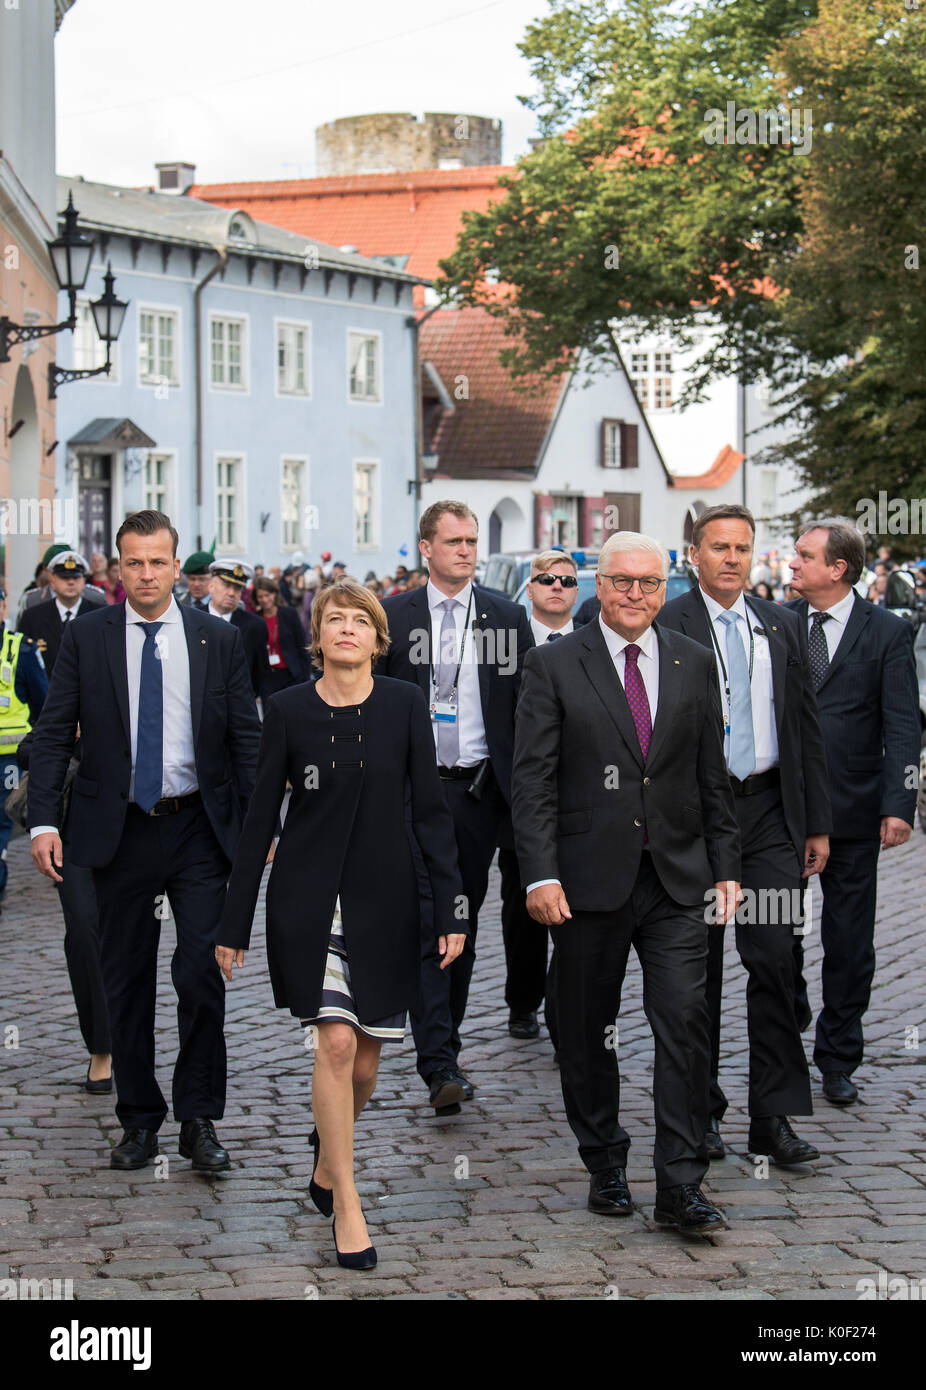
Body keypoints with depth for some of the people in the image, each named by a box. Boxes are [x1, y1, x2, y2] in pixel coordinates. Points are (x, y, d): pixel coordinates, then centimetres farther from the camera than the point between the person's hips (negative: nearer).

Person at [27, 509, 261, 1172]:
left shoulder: (219, 640, 3)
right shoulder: (85, 637, 2)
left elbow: (248, 738, 4)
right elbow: (53, 734, 1)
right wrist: (44, 820, -10)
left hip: (198, 828, -1)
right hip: (118, 831, 1)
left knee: (203, 973, -8)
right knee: (127, 981, 8)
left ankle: (199, 1119, 5)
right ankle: (139, 1118, 21)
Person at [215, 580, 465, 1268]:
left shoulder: (404, 703, 0)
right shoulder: (288, 709, -1)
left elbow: (430, 810, 1)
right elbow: (261, 817, 2)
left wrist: (449, 908, -5)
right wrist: (235, 923, 2)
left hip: (384, 899, 2)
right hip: (308, 895, -1)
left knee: (364, 1061, 6)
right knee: (335, 1040, -14)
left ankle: (327, 1162, 36)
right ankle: (346, 1204, -3)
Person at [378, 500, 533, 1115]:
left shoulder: (507, 617, 6)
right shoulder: (393, 617, 3)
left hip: (480, 788, 2)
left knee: (464, 923, 11)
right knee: (426, 923, -11)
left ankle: (446, 1050, 24)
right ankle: (440, 1068, -16)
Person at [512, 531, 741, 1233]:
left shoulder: (694, 662, 9)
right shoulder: (554, 666, -1)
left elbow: (713, 775, 12)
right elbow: (532, 780, -5)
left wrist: (726, 866, 7)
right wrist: (540, 874, -14)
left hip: (677, 878, 2)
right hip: (591, 879, -1)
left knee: (686, 1023, -6)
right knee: (588, 1032, 8)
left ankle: (681, 1187, 0)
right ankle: (605, 1167, 25)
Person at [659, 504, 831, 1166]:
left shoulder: (782, 626, 11)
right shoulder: (664, 627, -3)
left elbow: (807, 727, 13)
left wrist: (818, 824, 10)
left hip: (770, 811, 3)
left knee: (775, 958, -2)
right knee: (698, 964, 6)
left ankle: (774, 1117, 3)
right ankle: (700, 1108, 18)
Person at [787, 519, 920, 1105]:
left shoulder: (888, 632, -3)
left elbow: (902, 726, -6)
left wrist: (899, 804, -16)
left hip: (851, 811, -2)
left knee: (849, 942, 7)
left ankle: (838, 1059, 20)